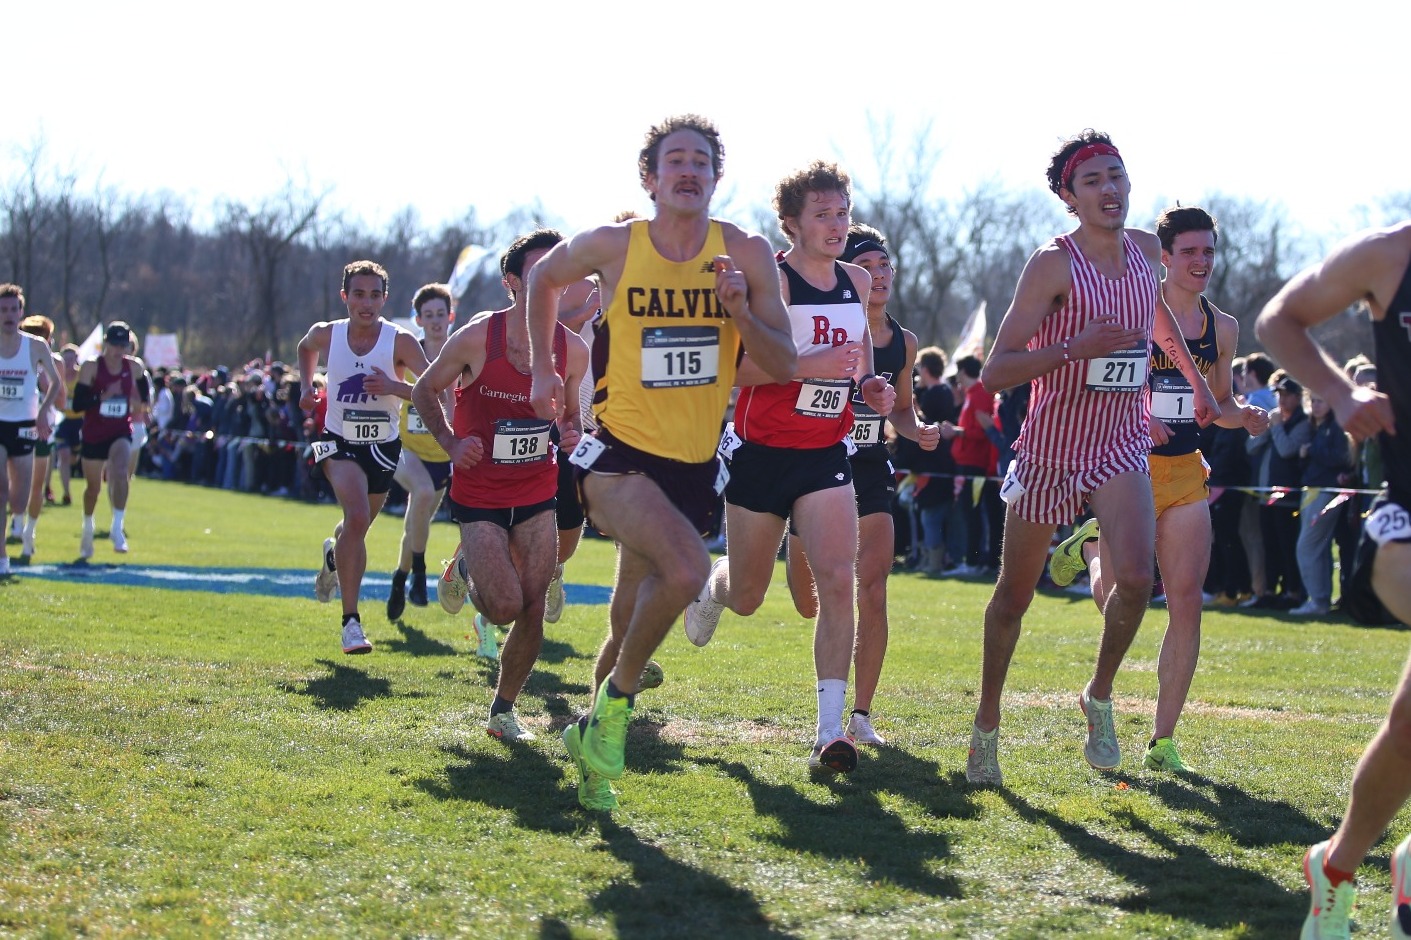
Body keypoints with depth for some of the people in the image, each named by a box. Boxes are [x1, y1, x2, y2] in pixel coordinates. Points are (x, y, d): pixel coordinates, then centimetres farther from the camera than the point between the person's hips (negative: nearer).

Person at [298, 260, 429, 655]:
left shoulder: (400, 342, -16)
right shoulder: (326, 335, -8)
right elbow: (305, 348, 18)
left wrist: (394, 388, -35)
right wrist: (306, 387, 6)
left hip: (383, 446, 1)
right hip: (339, 442, -1)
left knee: (357, 530, 19)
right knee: (357, 516, -27)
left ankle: (334, 556, 59)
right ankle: (351, 620, -23)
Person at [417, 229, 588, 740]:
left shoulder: (572, 349, -4)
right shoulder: (476, 338, -15)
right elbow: (425, 390, 1)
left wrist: (570, 431, -8)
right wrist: (450, 442, -13)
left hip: (537, 493, 3)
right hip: (479, 493, -3)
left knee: (533, 610, -2)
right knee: (506, 607, -14)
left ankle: (503, 710, 19)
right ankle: (465, 571, 21)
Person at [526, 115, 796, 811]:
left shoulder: (747, 255, -1)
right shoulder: (611, 246, -4)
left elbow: (783, 367, -2)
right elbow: (543, 279, 17)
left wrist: (740, 312, -18)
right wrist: (542, 370, 15)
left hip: (693, 466, 3)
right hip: (620, 454, -3)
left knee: (631, 624, 13)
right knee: (687, 568, -30)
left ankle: (592, 732, 39)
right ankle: (617, 701, -8)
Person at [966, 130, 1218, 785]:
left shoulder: (1145, 250, 1)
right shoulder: (1054, 264, -15)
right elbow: (994, 372, -20)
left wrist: (1197, 382, 30)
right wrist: (1074, 348, -32)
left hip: (1122, 446, 3)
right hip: (1052, 446, -3)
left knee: (1134, 577, -20)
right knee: (1014, 595, 9)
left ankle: (1100, 698, 4)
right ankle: (987, 725, 29)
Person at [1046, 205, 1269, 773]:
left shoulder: (1222, 328, 9)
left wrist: (1244, 417, -2)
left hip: (1186, 473, 4)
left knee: (1186, 603, -4)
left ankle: (1163, 741, 5)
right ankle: (1091, 544, 29)